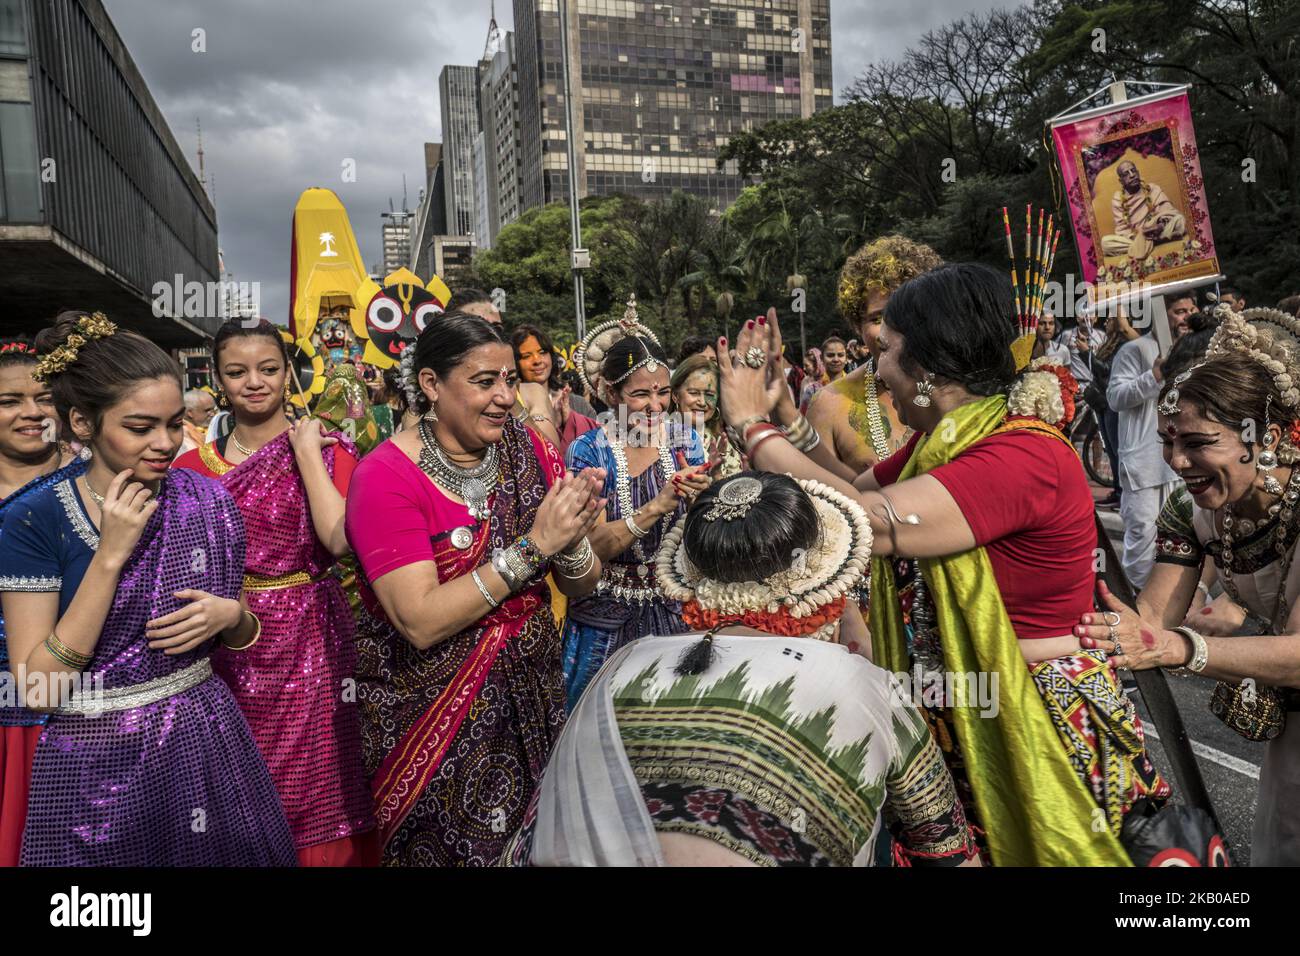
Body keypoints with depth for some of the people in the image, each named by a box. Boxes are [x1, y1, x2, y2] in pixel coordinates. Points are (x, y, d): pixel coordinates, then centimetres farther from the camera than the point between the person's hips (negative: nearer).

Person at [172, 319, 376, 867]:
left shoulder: (327, 449, -3)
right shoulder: (193, 466, 4)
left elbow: (339, 539, -20)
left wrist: (306, 452, -16)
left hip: (307, 642, -2)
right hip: (226, 646, 2)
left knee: (310, 782, 6)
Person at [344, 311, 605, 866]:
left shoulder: (528, 451, -3)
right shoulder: (386, 476, -16)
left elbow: (582, 587, 1)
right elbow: (422, 622, -25)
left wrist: (571, 544, -21)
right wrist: (533, 545, -26)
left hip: (532, 692, 4)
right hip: (433, 711, -4)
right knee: (456, 848, 12)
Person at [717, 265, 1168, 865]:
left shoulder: (1025, 455, -26)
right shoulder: (942, 443, 4)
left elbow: (868, 523, -35)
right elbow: (855, 491, 13)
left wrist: (753, 427, -23)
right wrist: (779, 407, 5)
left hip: (1038, 725, -8)